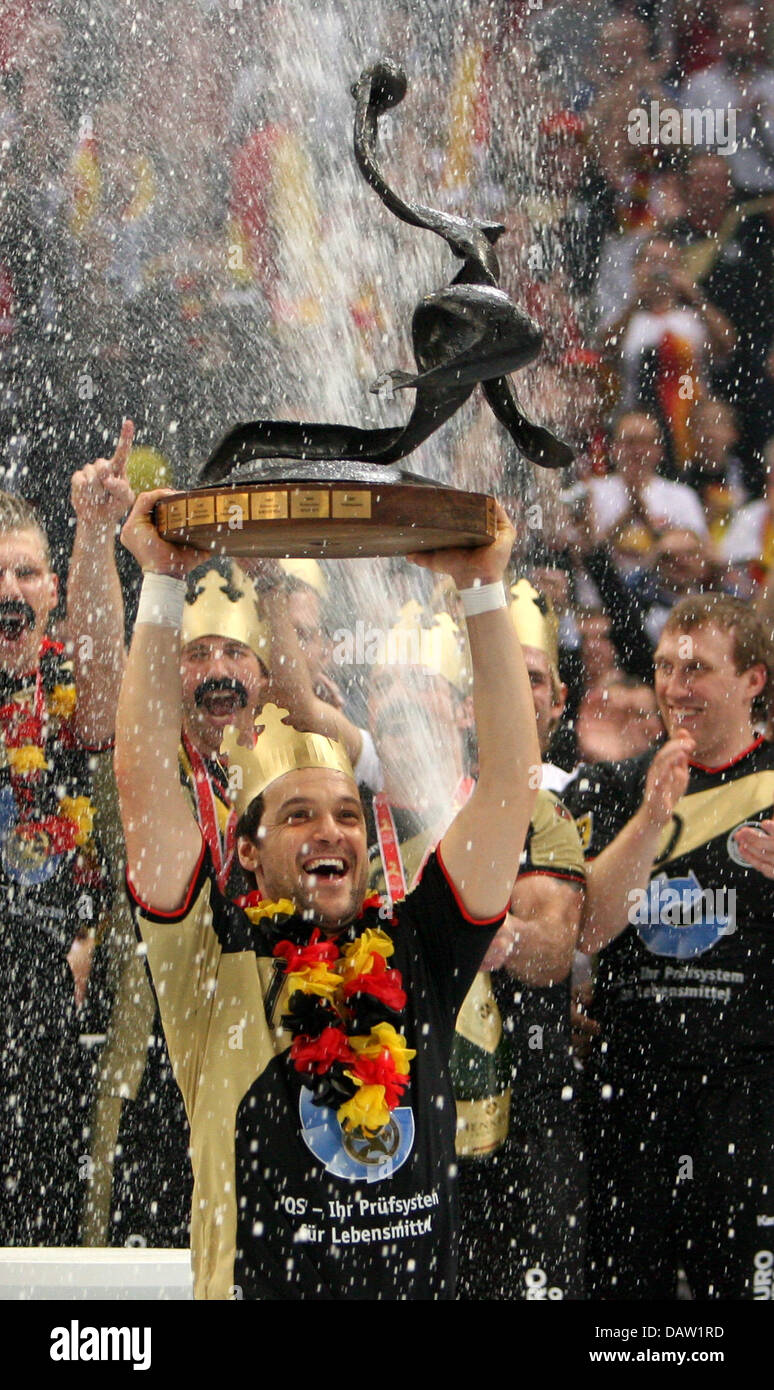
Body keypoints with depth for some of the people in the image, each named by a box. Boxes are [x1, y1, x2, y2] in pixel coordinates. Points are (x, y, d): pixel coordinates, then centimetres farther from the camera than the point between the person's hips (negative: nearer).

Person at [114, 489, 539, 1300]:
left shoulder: (416, 957, 11)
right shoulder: (217, 963, 5)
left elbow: (510, 779, 9)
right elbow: (143, 780, -1)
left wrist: (485, 589, 7)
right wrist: (162, 586, -1)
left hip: (422, 1285, 3)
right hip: (255, 1289, -2)